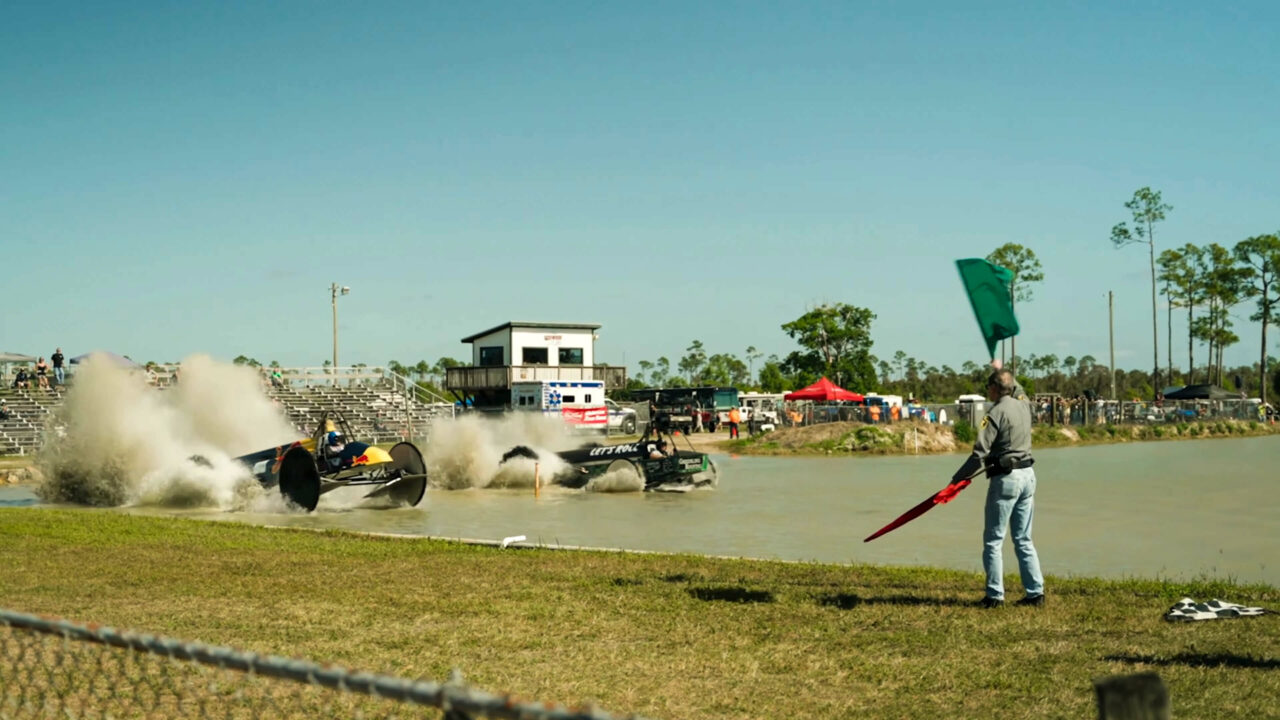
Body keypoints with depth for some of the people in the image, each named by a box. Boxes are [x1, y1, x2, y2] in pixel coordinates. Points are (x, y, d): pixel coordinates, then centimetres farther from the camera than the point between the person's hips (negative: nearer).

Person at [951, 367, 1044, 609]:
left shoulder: (996, 413, -14)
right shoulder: (1023, 406, 6)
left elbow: (979, 453, -18)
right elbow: (1018, 390, 33)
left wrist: (958, 477, -9)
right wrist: (1004, 372, 48)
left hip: (1006, 479, -7)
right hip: (1027, 475, 7)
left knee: (993, 541, 1)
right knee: (1024, 540, 13)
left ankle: (995, 595, 2)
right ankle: (1035, 591, 11)